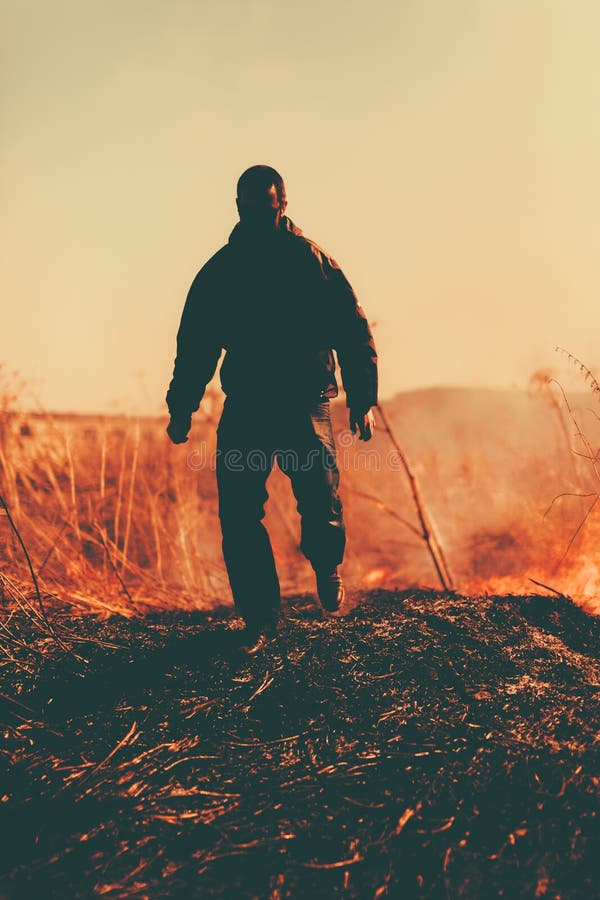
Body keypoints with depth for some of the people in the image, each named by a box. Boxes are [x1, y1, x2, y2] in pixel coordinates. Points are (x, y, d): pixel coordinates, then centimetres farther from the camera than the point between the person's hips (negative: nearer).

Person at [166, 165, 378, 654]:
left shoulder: (316, 263, 3)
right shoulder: (219, 271, 9)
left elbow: (355, 333, 2)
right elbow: (194, 346, 14)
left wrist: (363, 401, -5)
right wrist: (181, 409, 8)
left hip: (305, 407, -2)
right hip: (244, 411, 2)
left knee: (322, 508, -11)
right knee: (238, 516, -4)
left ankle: (327, 567, 25)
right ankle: (260, 617, 12)